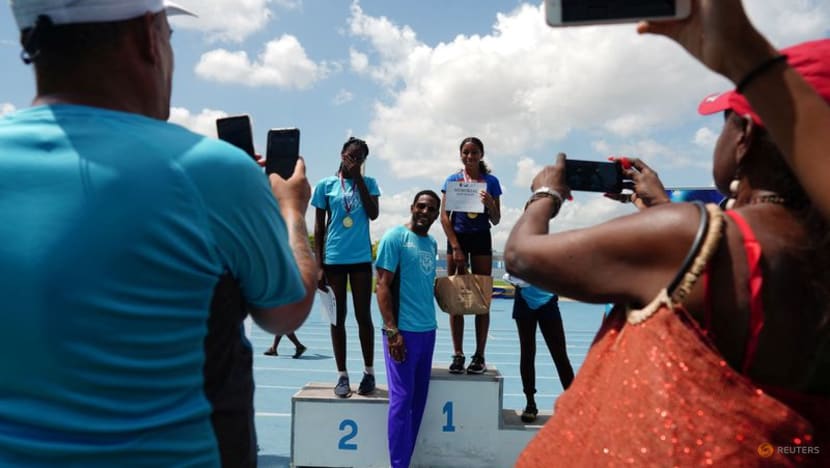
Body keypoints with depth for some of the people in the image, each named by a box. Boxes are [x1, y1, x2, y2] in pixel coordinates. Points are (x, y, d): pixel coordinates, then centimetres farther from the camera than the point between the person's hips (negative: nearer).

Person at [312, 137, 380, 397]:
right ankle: (342, 375, 14)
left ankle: (369, 372, 14)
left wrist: (358, 177, -7)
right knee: (338, 317, 6)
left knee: (363, 316, 4)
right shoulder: (325, 185, 5)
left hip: (361, 258, 0)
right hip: (333, 259, 0)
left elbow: (373, 214, -9)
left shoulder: (368, 183, 8)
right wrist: (318, 265, -1)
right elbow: (319, 227, 5)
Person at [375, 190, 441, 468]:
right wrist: (392, 331, -18)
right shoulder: (395, 237, -8)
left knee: (419, 398, 12)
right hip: (404, 331, -7)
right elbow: (382, 285, -12)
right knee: (402, 399, -2)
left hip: (427, 330, 7)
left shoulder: (432, 243, 13)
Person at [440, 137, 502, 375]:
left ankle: (479, 356, 5)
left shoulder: (491, 181, 4)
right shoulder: (452, 180, 3)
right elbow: (444, 216, -1)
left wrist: (489, 203, -15)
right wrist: (455, 247, -9)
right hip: (457, 238, 0)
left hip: (481, 239, 0)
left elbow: (496, 220, 6)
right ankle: (458, 355, 5)